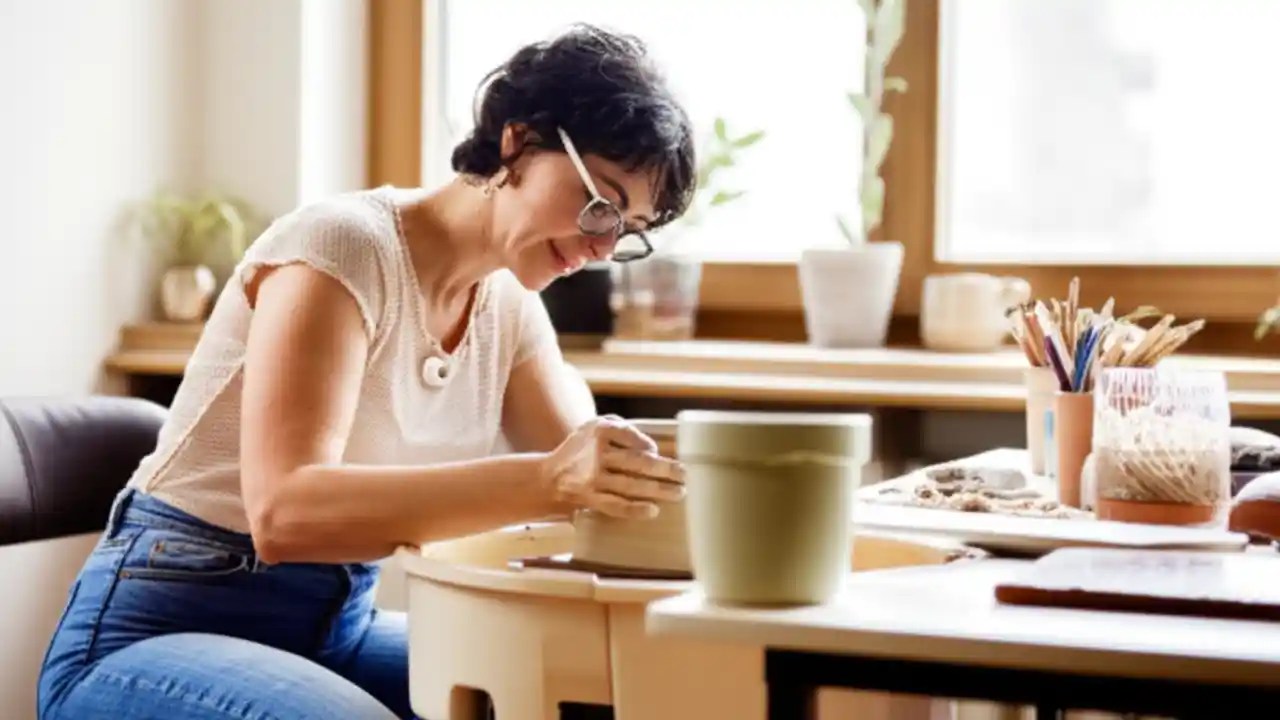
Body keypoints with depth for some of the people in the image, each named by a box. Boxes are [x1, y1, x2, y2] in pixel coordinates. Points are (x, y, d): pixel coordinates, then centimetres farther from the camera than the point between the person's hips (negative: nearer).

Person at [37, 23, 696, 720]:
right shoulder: (345, 244, -19)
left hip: (339, 630, 7)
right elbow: (282, 511, -31)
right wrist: (547, 481, -42)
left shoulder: (509, 305, 4)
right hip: (158, 635, -7)